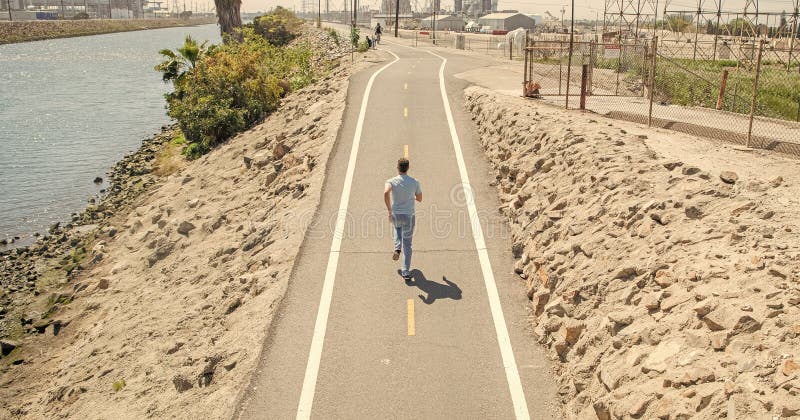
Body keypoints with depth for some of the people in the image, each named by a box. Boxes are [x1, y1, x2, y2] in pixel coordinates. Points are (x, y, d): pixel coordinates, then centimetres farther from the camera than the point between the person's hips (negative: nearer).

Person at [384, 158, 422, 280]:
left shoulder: (391, 181, -7)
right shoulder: (415, 182, -2)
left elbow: (386, 193, -28)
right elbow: (419, 199, 9)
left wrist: (389, 211, -19)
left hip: (395, 215, 0)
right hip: (409, 216, 0)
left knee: (397, 229, 37)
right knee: (407, 245, 8)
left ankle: (397, 248, 13)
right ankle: (406, 272, 5)